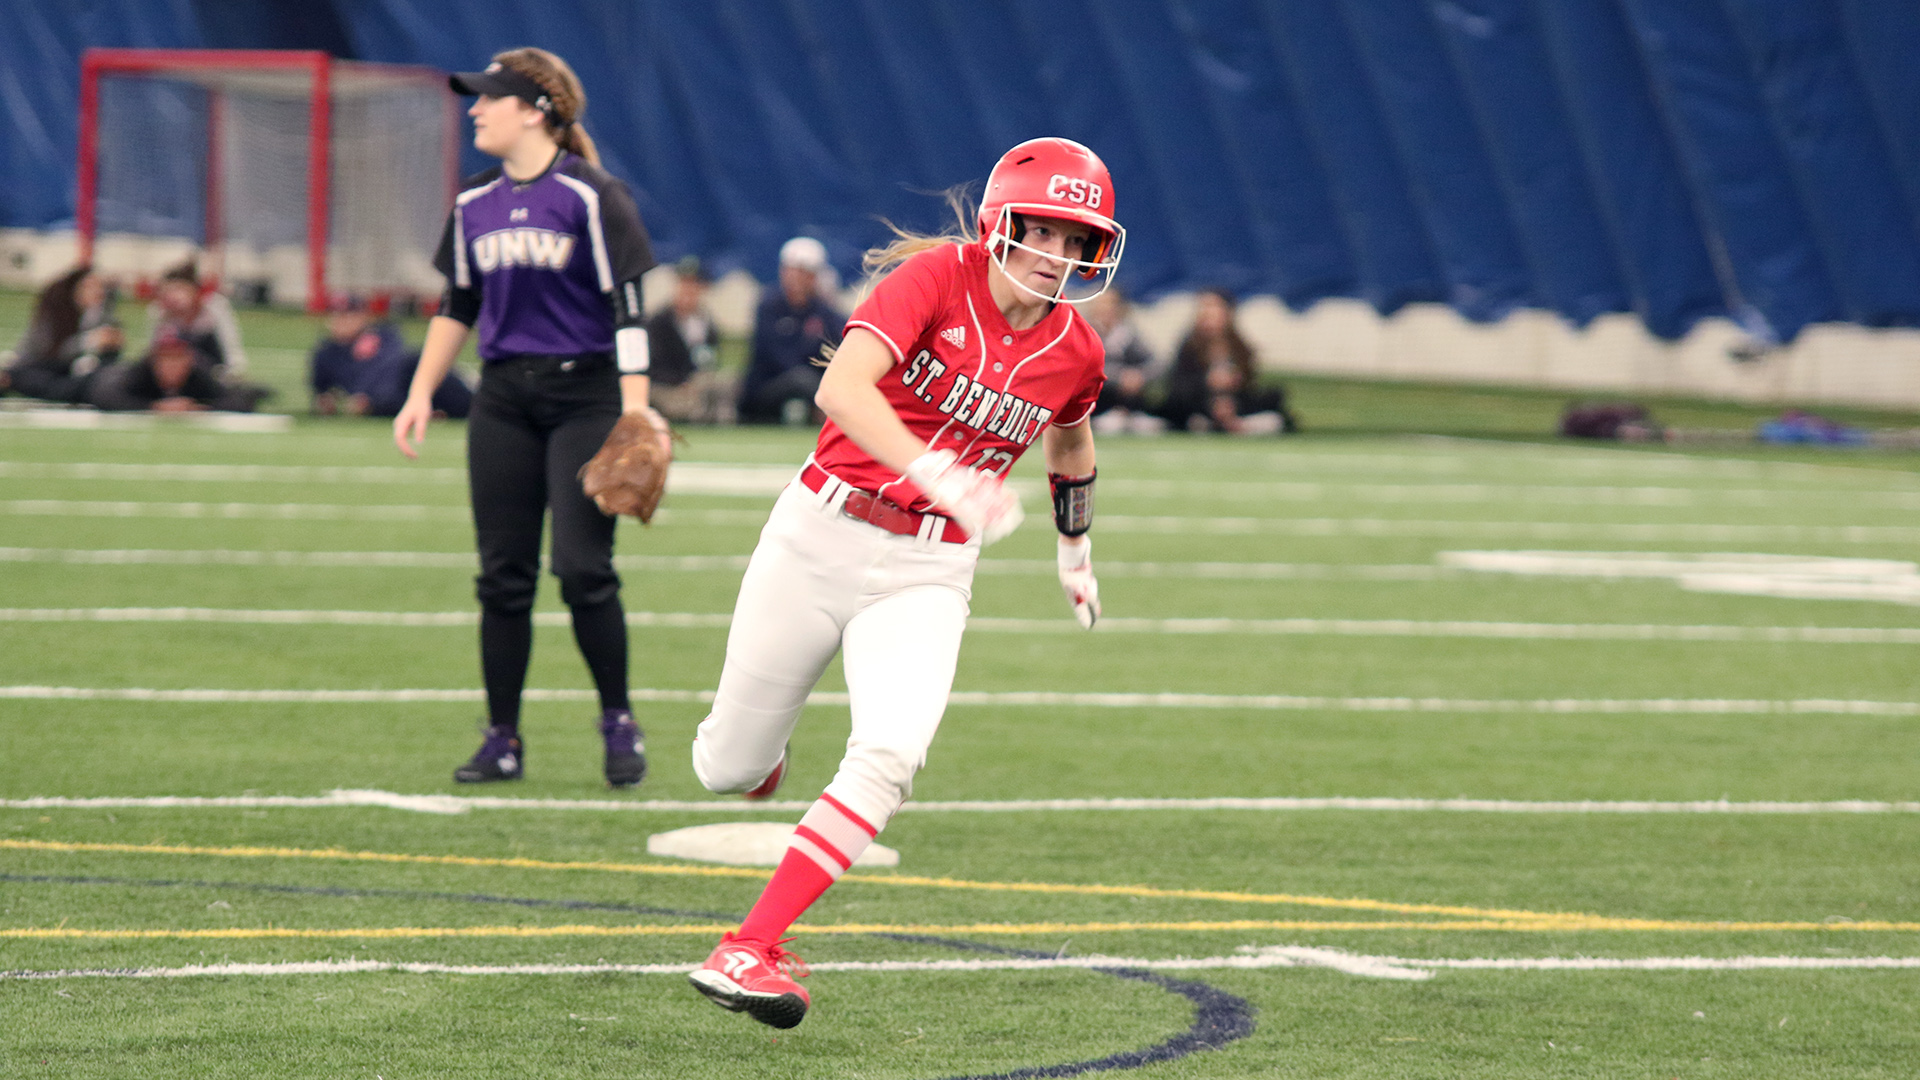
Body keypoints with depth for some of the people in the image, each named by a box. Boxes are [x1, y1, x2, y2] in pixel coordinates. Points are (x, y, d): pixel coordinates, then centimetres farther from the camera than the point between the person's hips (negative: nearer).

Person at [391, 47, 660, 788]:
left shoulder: (590, 197, -8)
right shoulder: (474, 205, 10)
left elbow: (626, 308, -10)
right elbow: (457, 307, 20)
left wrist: (635, 410, -17)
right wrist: (421, 393, 14)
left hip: (584, 396, -5)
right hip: (504, 402, 5)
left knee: (583, 565, -12)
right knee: (502, 573, 3)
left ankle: (619, 722, 5)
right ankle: (503, 740, 10)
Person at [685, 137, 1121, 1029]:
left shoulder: (1073, 352, 0)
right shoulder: (934, 278, -15)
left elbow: (1070, 436, 25)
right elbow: (842, 389, -31)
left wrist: (1075, 548, 34)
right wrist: (938, 476, -43)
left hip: (927, 572, 2)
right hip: (819, 538, -2)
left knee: (889, 760, -22)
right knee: (730, 770, 8)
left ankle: (749, 953, -18)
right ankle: (756, 743, 49)